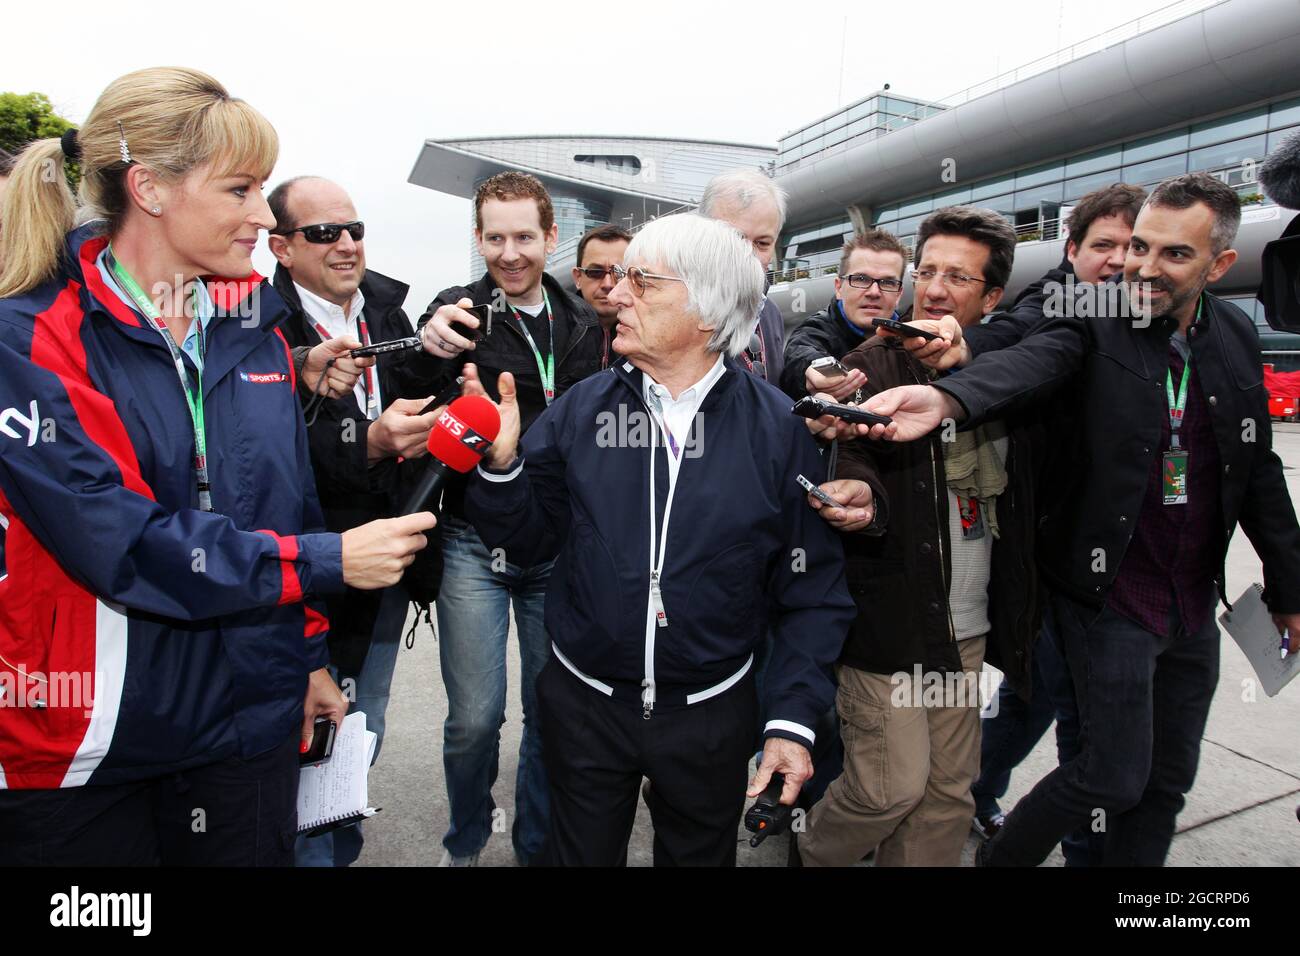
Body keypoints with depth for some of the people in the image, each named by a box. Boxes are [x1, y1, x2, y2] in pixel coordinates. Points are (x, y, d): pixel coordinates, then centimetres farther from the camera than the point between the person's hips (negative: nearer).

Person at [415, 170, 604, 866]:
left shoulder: (583, 323, 7)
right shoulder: (458, 309, -3)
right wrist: (428, 348, -34)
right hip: (475, 543, -3)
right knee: (475, 716, 1)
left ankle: (535, 845, 34)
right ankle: (465, 844, 30)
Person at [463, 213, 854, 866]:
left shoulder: (776, 427, -11)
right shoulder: (582, 408, -6)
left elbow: (812, 588, -6)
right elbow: (530, 537, -1)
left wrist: (793, 720, -8)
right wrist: (502, 463, -19)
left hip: (711, 714, -1)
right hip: (584, 705, 1)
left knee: (700, 854, 23)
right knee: (581, 853, 21)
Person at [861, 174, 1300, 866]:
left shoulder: (1235, 336, 4)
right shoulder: (1091, 323, -12)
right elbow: (1024, 364, -35)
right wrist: (943, 399, -57)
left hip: (1195, 602, 6)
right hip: (1108, 595, -6)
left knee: (1167, 782, 16)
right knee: (1115, 777, -3)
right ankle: (998, 859, 21)